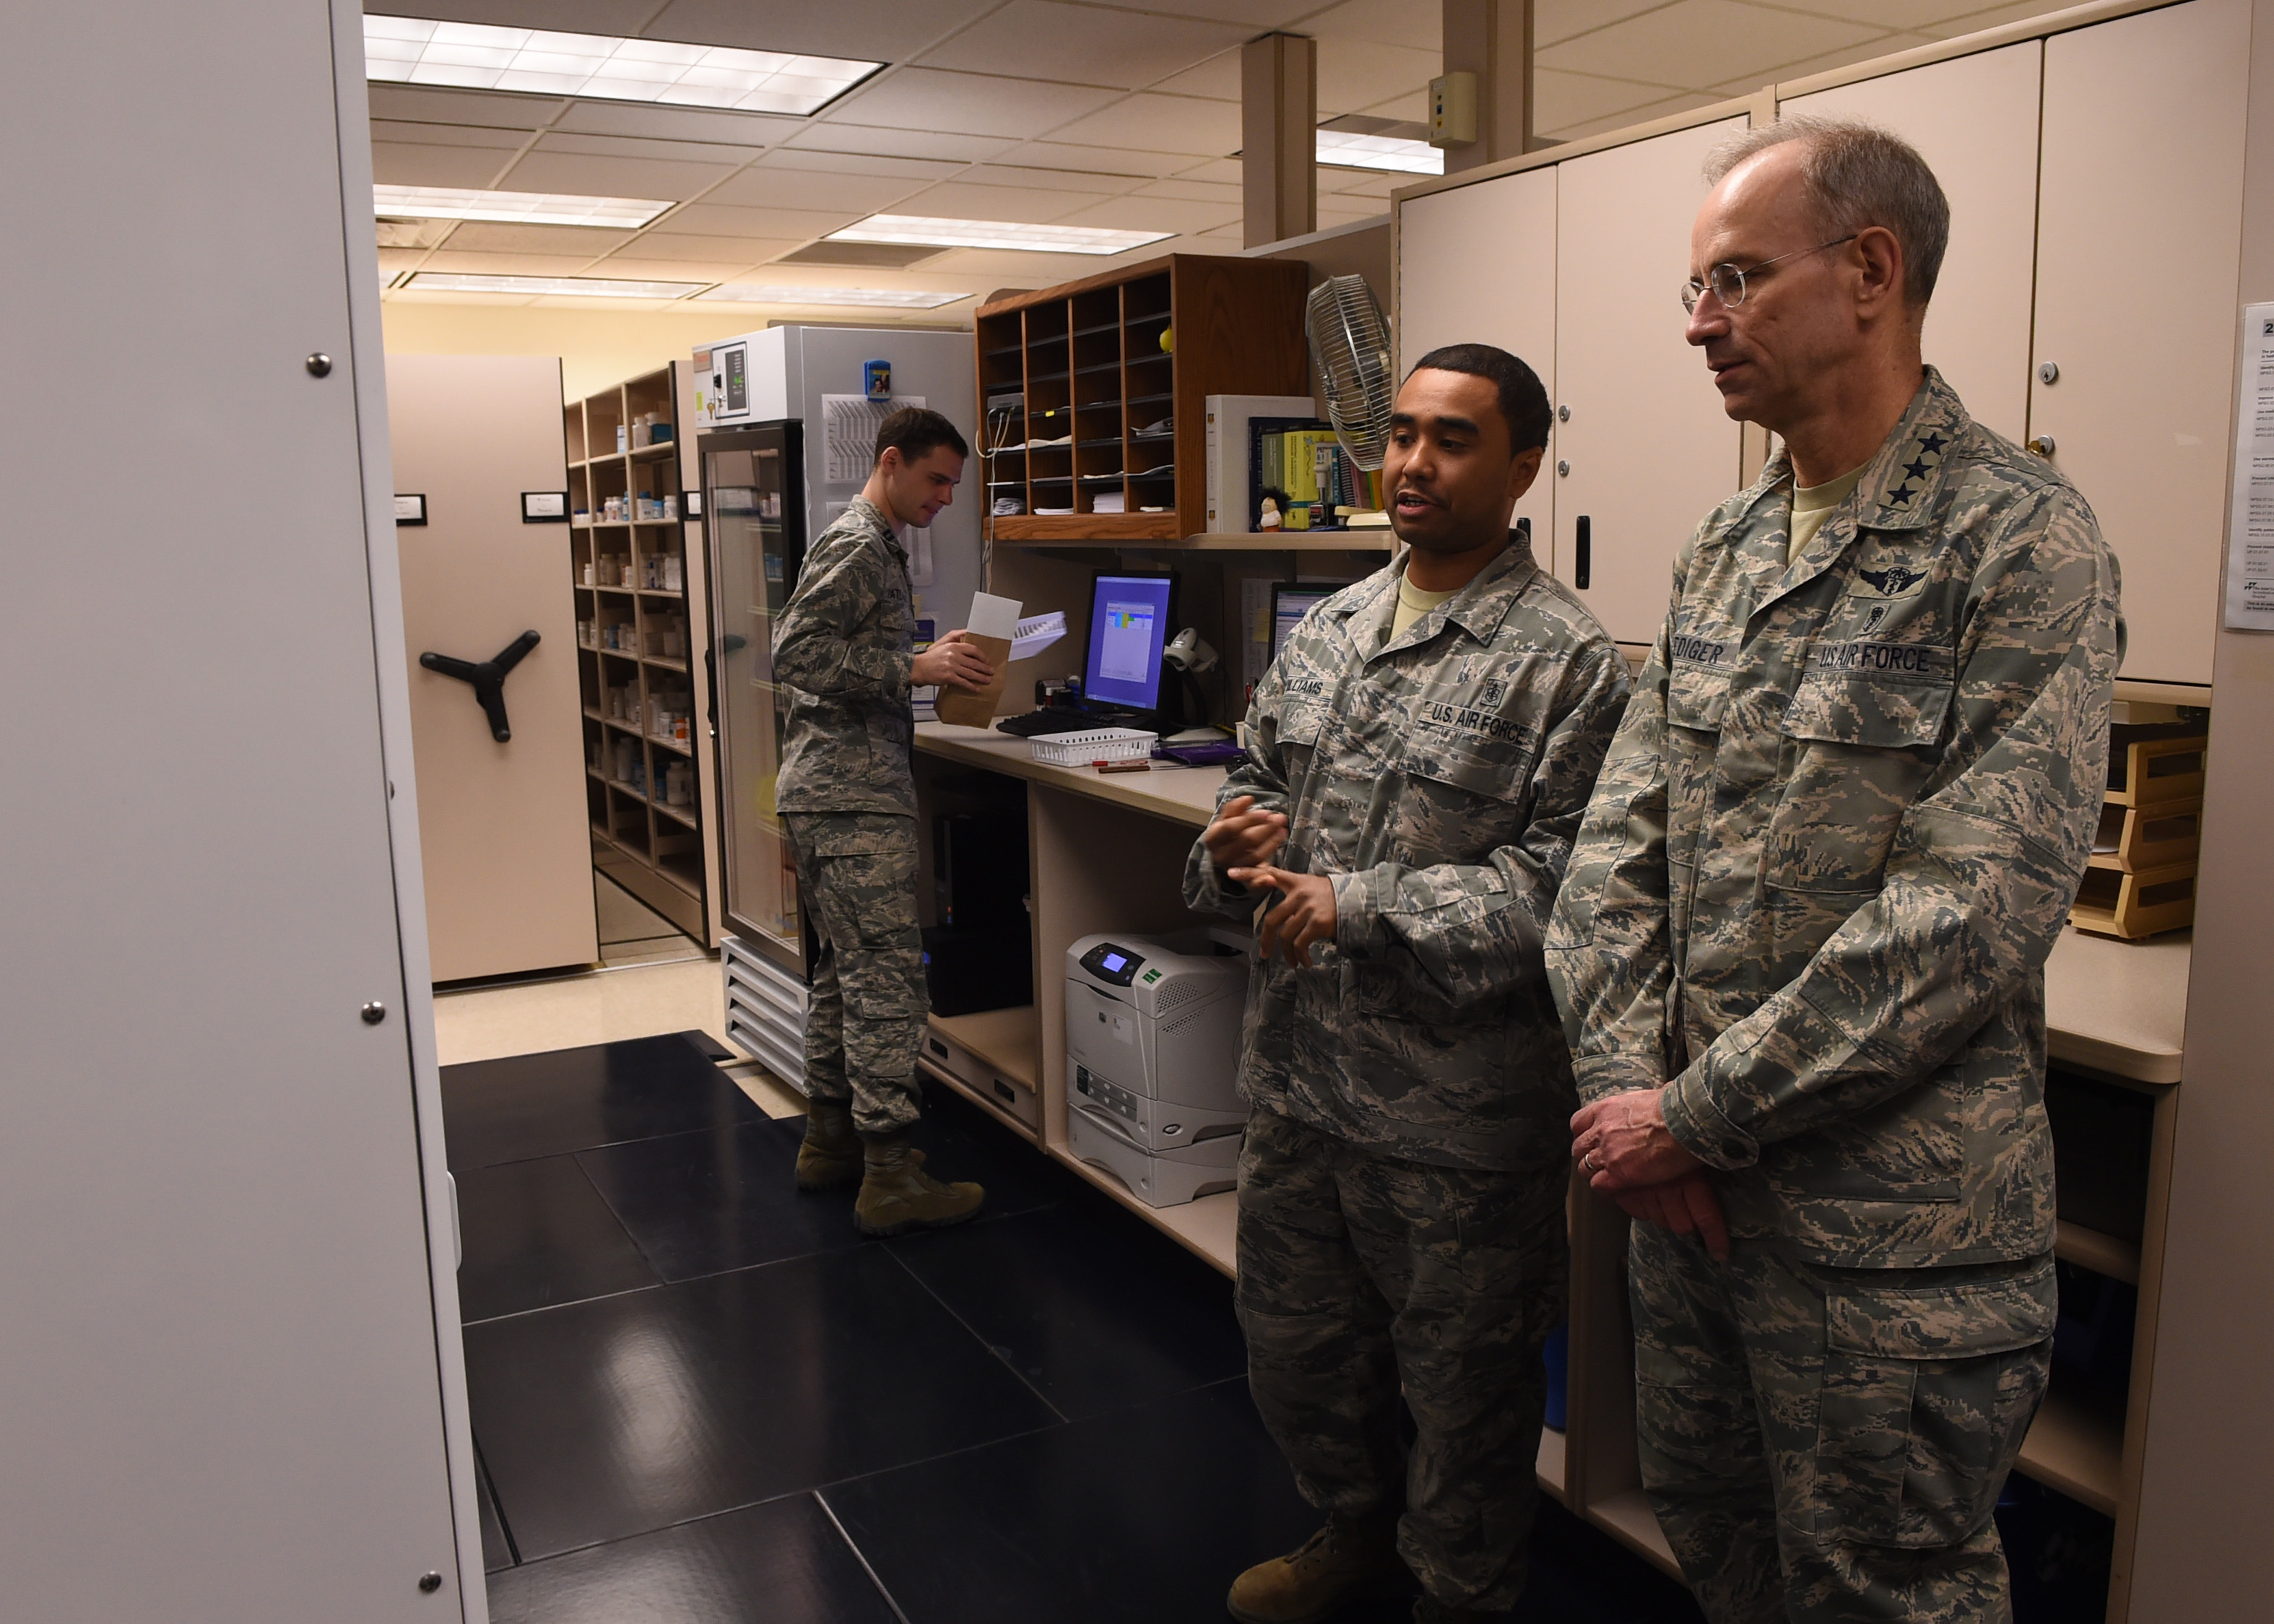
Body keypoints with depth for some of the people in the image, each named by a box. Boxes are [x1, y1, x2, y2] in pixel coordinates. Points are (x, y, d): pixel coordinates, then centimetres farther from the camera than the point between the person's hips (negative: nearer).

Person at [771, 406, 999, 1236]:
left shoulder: (872, 544, 21)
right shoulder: (859, 544, -11)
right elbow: (798, 652, -20)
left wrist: (931, 662, 10)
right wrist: (915, 668, -21)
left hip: (826, 791, 11)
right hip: (854, 795, -11)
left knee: (844, 969, 16)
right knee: (887, 978, -9)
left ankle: (830, 1136, 25)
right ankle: (890, 1174, -5)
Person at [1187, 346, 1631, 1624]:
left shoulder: (1566, 659, -13)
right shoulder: (1329, 629, 7)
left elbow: (1561, 885, -20)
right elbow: (1259, 784, 15)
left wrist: (1360, 906, -22)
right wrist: (1235, 846, -7)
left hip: (1456, 1105, -6)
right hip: (1297, 1076, 7)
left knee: (1465, 1383, 14)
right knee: (1295, 1350, 24)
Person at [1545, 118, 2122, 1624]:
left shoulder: (2023, 542, -14)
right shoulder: (1724, 549, 8)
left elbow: (1968, 918, -22)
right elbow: (1623, 834, 5)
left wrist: (1699, 1114, -17)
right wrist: (1627, 1082, -8)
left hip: (1893, 1232, -6)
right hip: (1696, 1179, 7)